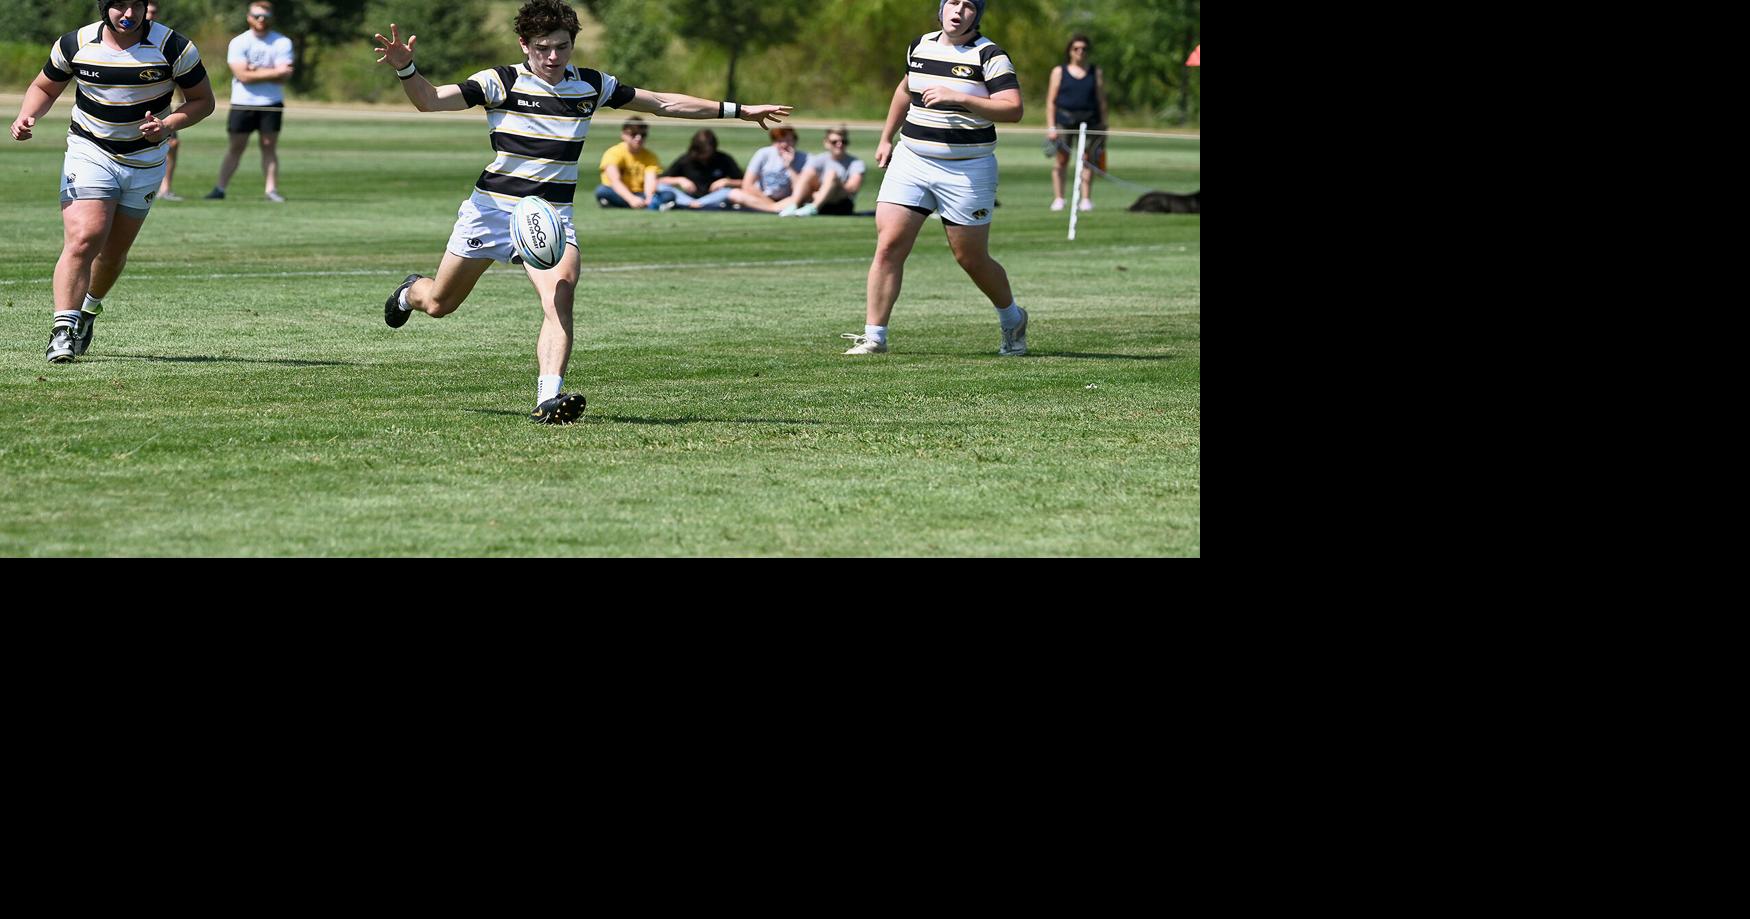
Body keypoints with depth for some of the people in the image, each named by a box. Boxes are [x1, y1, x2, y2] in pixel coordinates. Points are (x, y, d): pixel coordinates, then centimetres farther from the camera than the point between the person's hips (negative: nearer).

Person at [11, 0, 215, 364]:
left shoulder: (173, 47, -11)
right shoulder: (74, 44, -8)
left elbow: (203, 100, -2)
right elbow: (45, 87, 10)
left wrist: (168, 124, -21)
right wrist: (27, 117, -11)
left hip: (145, 160, 1)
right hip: (89, 153, -1)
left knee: (114, 251, 10)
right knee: (83, 238, -20)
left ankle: (90, 310, 39)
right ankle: (63, 329, -23)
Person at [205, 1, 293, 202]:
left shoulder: (282, 43, 0)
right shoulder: (239, 43, -3)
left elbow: (284, 76, -11)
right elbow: (243, 75, -15)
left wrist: (256, 71, -14)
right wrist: (273, 72, -14)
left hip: (271, 104, 1)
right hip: (242, 104, -1)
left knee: (269, 146, 0)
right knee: (236, 147, 1)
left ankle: (272, 189, 2)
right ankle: (220, 188, 3)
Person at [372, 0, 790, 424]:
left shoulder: (591, 86, 4)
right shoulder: (502, 82, -8)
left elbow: (662, 102, 14)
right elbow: (429, 100, -14)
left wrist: (737, 110, 16)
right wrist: (405, 68, -34)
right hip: (493, 209, -2)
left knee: (560, 298, -25)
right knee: (439, 304, 11)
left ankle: (549, 398, -36)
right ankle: (410, 292, 48)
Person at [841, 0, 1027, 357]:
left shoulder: (989, 56, -8)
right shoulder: (920, 46, 9)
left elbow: (1013, 109, -18)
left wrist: (959, 98, -26)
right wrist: (886, 138, 29)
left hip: (968, 169, -4)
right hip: (911, 160, 4)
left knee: (971, 259, 5)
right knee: (889, 246, -8)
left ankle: (1012, 320, 31)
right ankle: (874, 336, -4)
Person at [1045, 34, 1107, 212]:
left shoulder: (1095, 73, 12)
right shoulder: (1059, 72, 9)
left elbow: (1101, 102, 11)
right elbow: (1051, 101, 6)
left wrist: (1103, 127, 5)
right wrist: (1051, 127, -3)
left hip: (1089, 121, 1)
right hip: (1064, 119, -1)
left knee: (1088, 161, -3)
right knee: (1061, 160, -4)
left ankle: (1086, 199, 2)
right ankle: (1058, 199, 0)